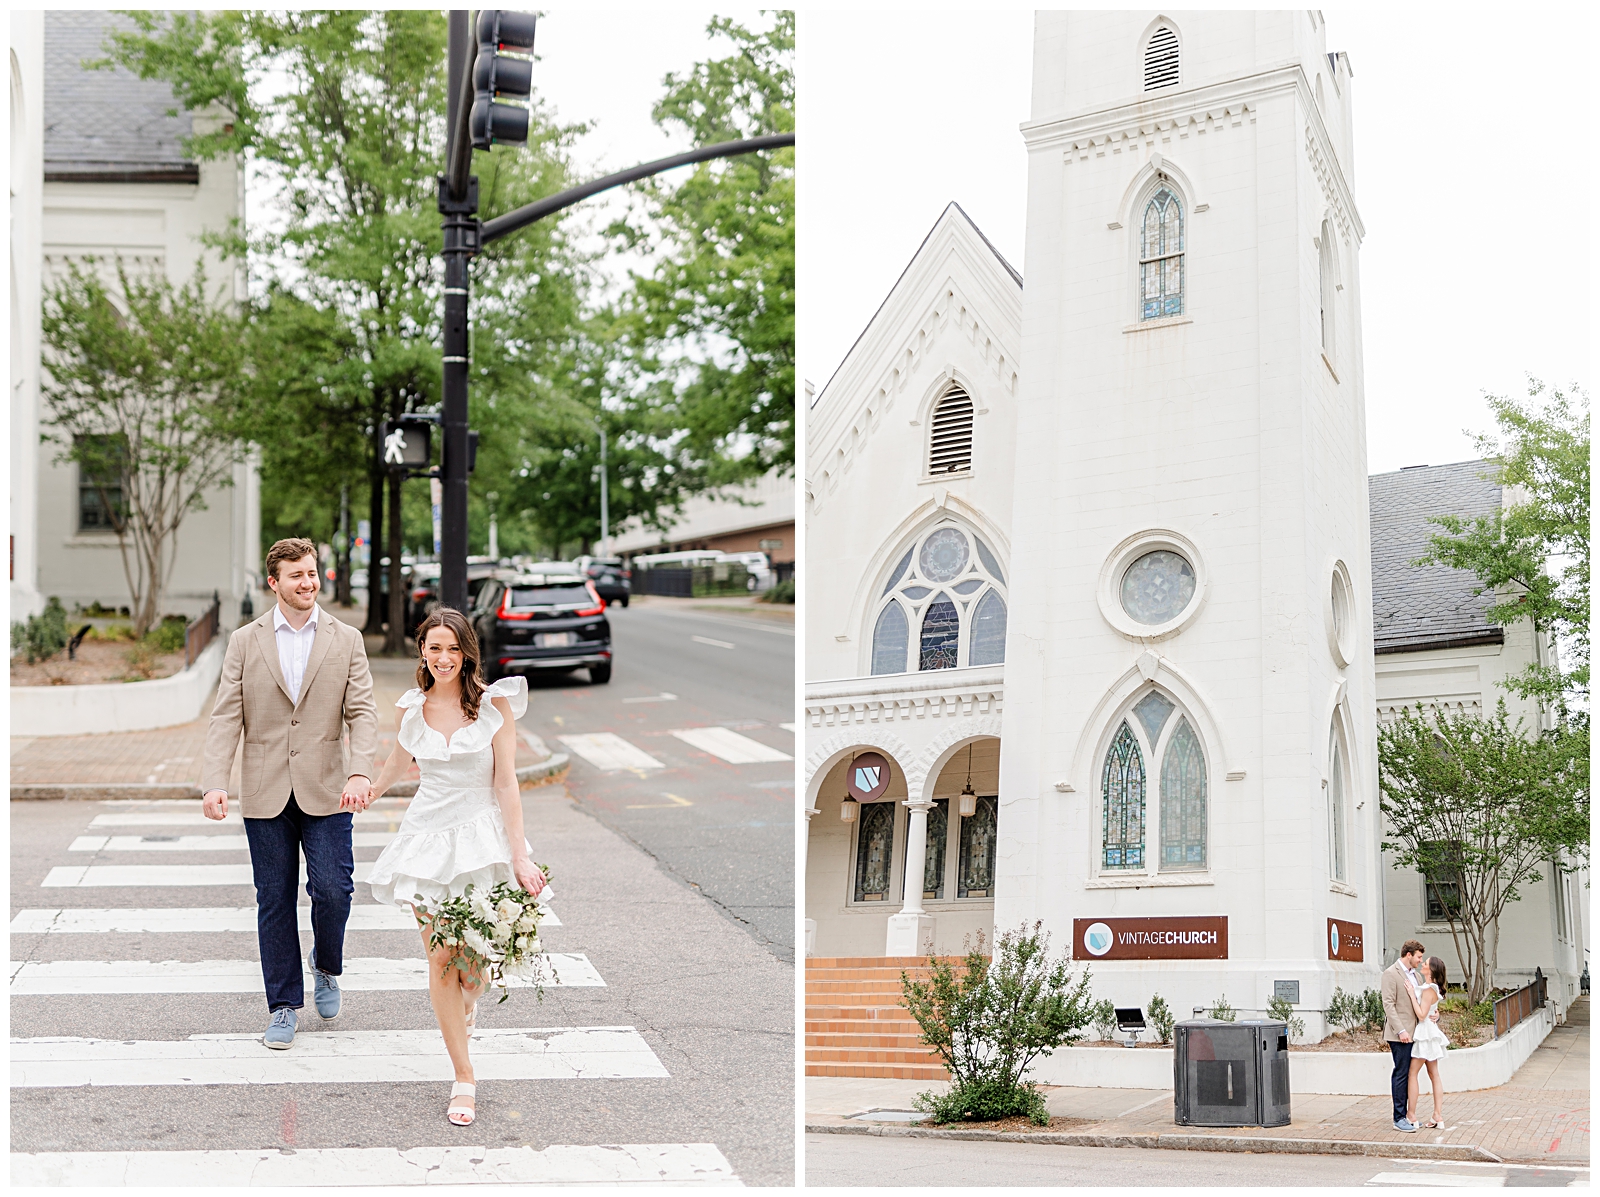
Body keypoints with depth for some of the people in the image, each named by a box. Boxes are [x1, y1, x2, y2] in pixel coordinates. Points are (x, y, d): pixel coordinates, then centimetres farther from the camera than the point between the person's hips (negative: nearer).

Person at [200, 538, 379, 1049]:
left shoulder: (346, 640, 4)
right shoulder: (245, 642, 5)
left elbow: (362, 713, -3)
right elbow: (226, 718, 0)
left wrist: (360, 772, -20)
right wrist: (215, 783, -14)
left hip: (326, 793, -1)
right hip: (265, 795, 1)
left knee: (332, 890, -8)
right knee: (274, 901, 6)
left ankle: (327, 967, 22)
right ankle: (285, 1006, 18)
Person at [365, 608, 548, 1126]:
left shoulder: (494, 704, -6)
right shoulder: (411, 709, 2)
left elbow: (506, 784, -6)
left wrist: (519, 855, -10)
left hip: (482, 835, -2)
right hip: (429, 836, 2)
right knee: (439, 960, -3)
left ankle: (469, 993, 37)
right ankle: (464, 1078, 9)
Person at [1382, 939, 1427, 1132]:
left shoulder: (1414, 974, 17)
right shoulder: (1391, 974, -10)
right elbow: (1389, 1004, -15)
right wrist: (1400, 1031, -21)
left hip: (1413, 1032, 8)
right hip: (1399, 1034, -8)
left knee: (1408, 1074, 10)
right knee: (1401, 1073, -7)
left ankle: (1407, 1115, 15)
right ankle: (1399, 1118, -3)